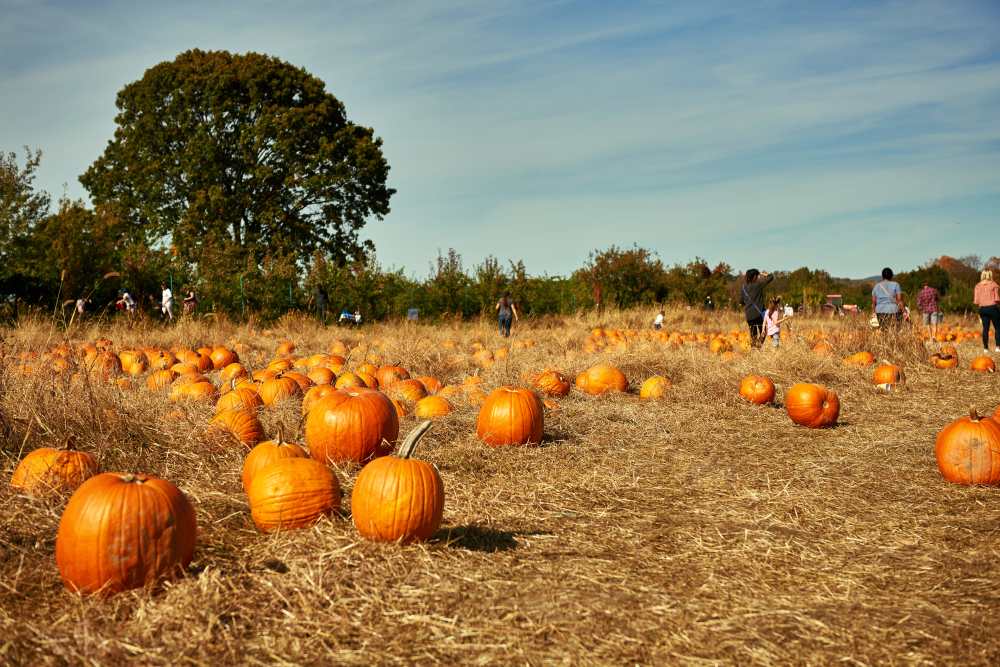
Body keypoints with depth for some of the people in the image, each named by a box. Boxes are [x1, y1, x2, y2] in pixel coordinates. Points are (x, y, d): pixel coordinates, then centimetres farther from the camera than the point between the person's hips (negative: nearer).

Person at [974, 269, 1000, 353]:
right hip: (993, 308, -4)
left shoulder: (978, 286, 5)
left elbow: (976, 301, 3)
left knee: (985, 328, 8)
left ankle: (985, 348, 6)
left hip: (982, 309, 4)